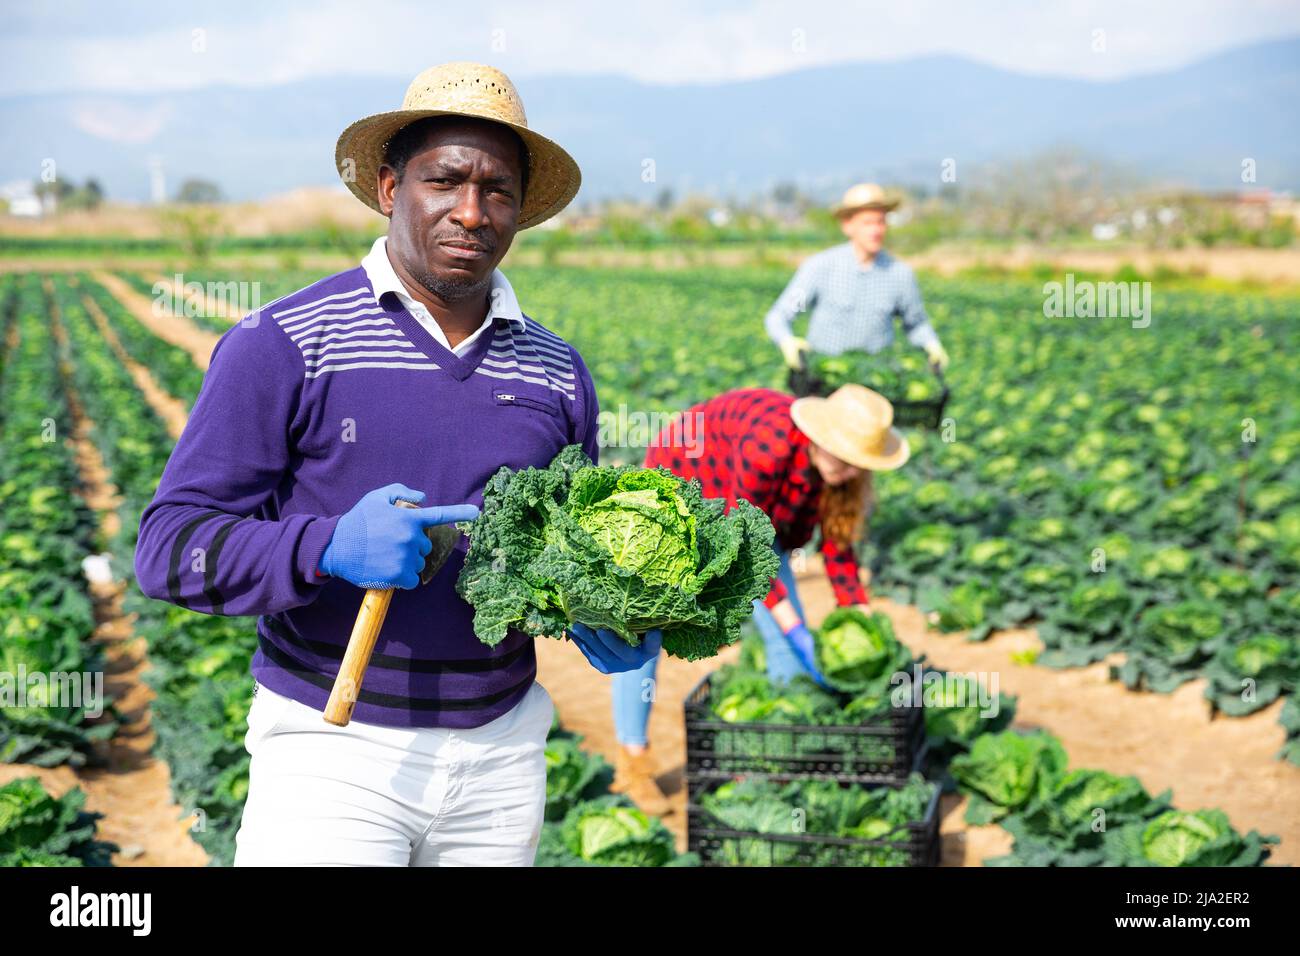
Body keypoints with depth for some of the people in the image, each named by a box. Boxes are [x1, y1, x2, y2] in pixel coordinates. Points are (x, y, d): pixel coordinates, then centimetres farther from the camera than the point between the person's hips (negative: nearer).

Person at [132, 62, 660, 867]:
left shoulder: (556, 374, 7)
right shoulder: (281, 346, -7)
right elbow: (172, 546, -10)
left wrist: (602, 624, -2)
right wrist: (330, 548, -26)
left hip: (501, 755, 4)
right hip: (334, 748, -4)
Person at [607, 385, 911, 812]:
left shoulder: (838, 465, -19)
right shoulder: (768, 447, -40)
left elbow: (837, 542, -6)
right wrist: (789, 622, -30)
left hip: (749, 509, 7)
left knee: (790, 634, -2)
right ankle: (632, 763, 3)